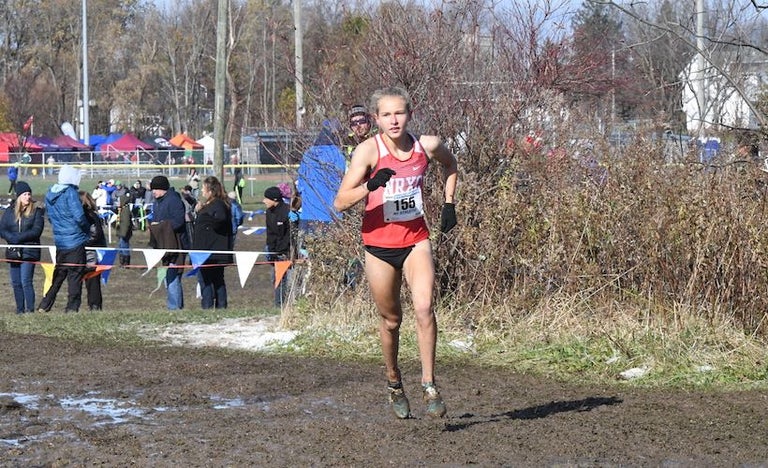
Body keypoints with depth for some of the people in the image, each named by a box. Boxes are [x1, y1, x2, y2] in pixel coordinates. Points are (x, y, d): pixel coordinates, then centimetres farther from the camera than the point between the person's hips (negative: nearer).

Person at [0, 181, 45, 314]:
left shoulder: (37, 210, 0)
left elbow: (36, 231, -9)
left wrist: (19, 238, -15)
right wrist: (12, 238, -13)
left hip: (29, 251, -4)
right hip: (13, 251, 4)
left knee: (26, 282, -14)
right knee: (16, 283, 6)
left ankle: (30, 309, -12)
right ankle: (20, 310, 14)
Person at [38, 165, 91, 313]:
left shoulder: (50, 193, 9)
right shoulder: (70, 193, -15)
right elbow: (79, 216, -20)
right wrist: (87, 228, -3)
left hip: (59, 241, 7)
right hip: (75, 242, -7)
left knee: (59, 274, 16)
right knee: (75, 275, 1)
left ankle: (44, 305, 15)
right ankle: (72, 307, 2)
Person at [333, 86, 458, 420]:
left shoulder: (427, 145, -6)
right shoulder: (369, 150, -15)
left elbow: (450, 164, 19)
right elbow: (341, 202, -20)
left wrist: (449, 204, 11)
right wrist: (370, 186, -37)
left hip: (416, 239, 1)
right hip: (379, 245, -1)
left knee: (424, 308, -19)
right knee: (391, 320, 11)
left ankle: (429, 385, -12)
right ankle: (394, 383, 33)